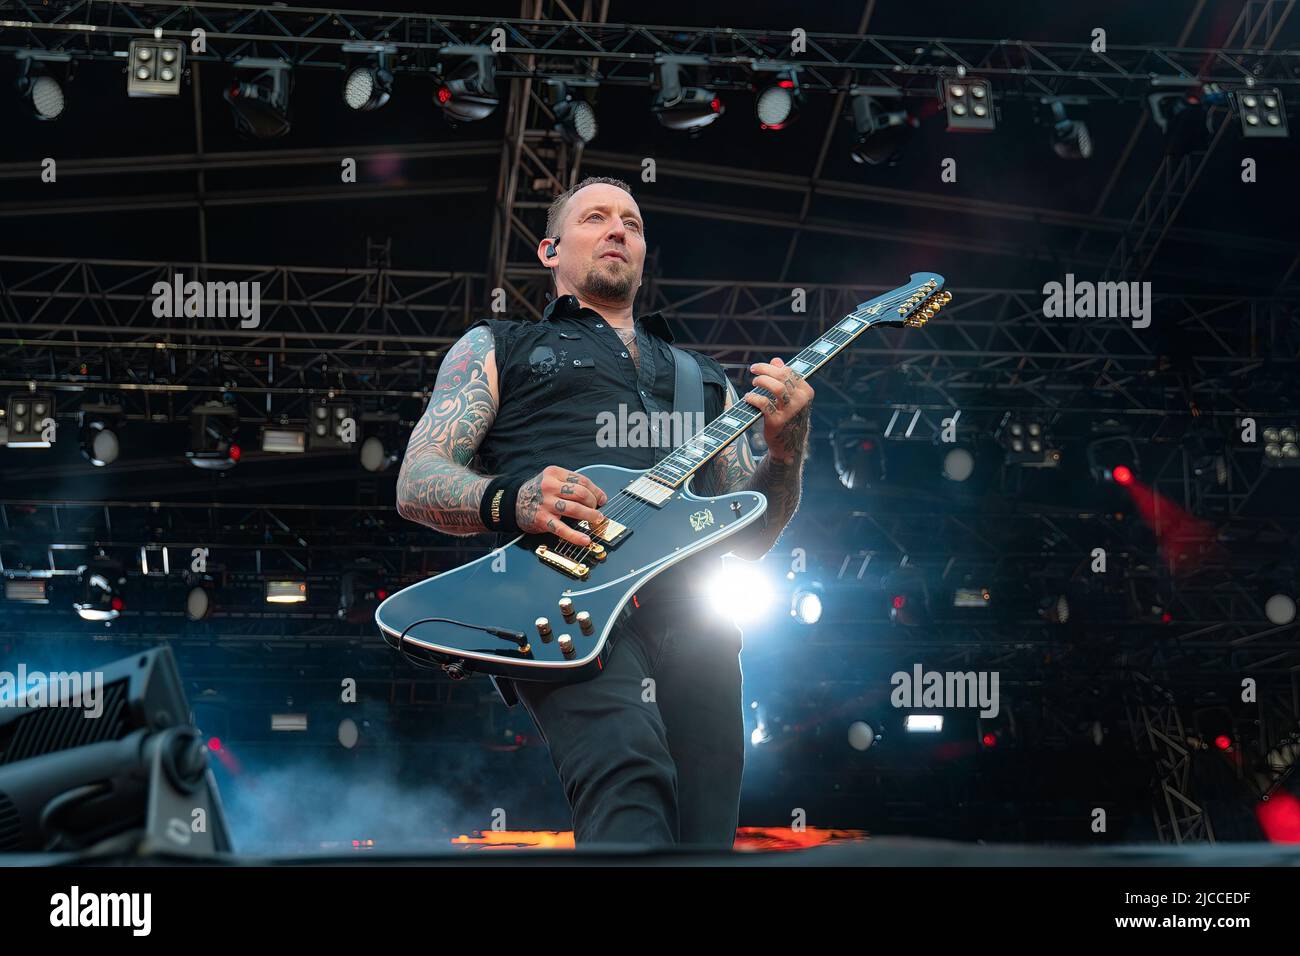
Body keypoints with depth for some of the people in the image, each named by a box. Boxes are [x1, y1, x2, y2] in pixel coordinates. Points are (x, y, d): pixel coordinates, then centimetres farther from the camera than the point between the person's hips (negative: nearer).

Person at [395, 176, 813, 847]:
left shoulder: (704, 378, 36)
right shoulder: (498, 347, 26)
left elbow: (751, 533, 28)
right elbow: (416, 484, 12)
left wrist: (785, 451, 6)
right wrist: (512, 501, -10)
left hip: (691, 616, 5)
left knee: (704, 838, -10)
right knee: (630, 772, -34)